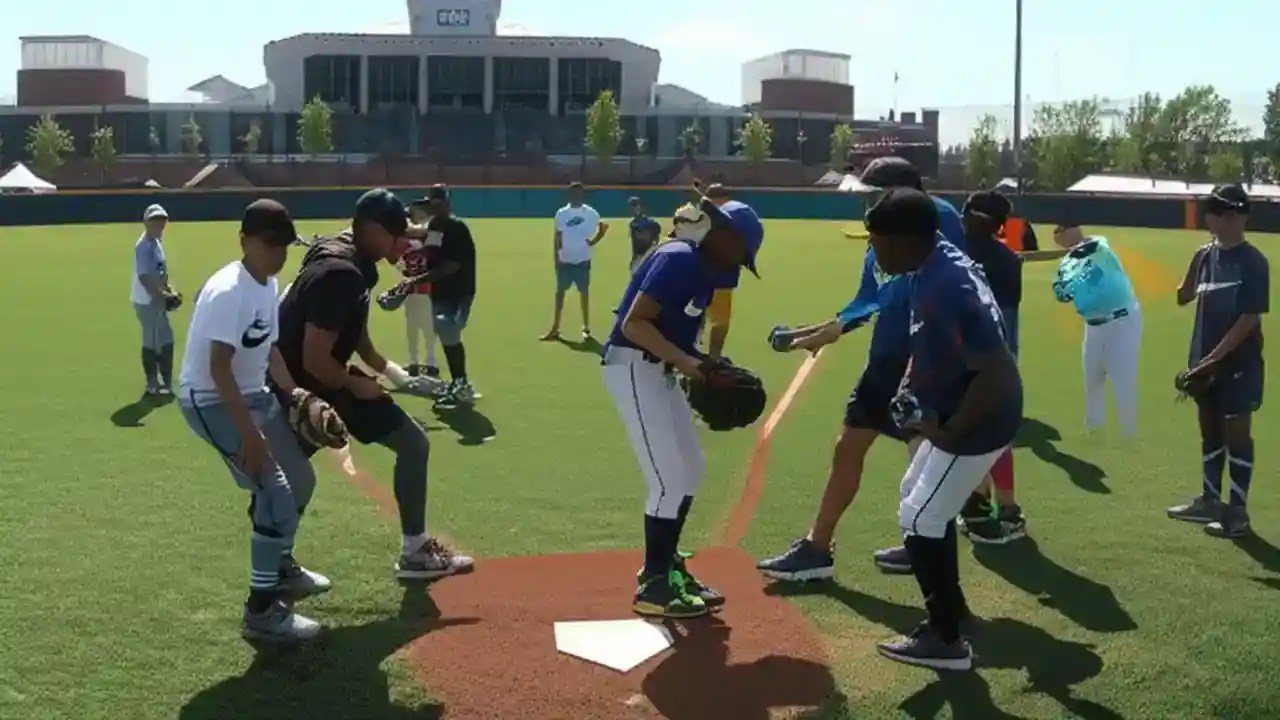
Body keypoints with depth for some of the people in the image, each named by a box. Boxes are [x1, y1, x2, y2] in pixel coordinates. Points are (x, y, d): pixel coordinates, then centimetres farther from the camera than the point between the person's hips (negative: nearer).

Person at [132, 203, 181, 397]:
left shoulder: (157, 243, 13)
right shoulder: (144, 246, -17)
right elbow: (144, 276, -22)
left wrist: (169, 291, 7)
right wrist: (164, 295, -19)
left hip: (156, 300, 10)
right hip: (147, 301, -10)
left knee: (164, 339, 15)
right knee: (153, 341, -4)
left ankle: (164, 382, 23)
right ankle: (154, 385, 4)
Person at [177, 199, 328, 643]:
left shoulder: (268, 285, 4)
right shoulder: (228, 291, -24)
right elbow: (218, 367, -28)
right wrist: (249, 433, -30)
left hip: (253, 393, 10)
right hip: (212, 400, -10)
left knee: (300, 479, 18)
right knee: (276, 493, -16)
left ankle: (280, 566, 41)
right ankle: (261, 609, -8)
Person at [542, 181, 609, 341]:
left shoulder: (591, 213, -2)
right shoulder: (561, 213, 1)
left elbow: (601, 229, 6)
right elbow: (557, 238, 4)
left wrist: (593, 241, -15)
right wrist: (556, 260, -1)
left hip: (583, 260, -1)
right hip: (565, 260, 2)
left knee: (584, 292, 4)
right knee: (560, 292, 4)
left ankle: (586, 327, 13)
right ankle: (555, 328, 9)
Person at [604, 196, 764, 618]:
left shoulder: (702, 268, 11)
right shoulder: (679, 260, -19)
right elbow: (634, 324, -26)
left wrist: (704, 367, 4)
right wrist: (684, 361, -30)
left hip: (659, 371, 10)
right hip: (634, 368, -10)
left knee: (691, 471, 17)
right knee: (669, 480, -8)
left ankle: (665, 567, 31)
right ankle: (653, 586, 4)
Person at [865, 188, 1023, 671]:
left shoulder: (948, 288, -31)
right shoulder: (930, 268, 0)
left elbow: (997, 374, -32)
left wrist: (948, 433, -23)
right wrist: (911, 384, 7)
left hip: (978, 421, -10)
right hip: (954, 412, 10)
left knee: (920, 519, -1)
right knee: (919, 497, 23)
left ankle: (946, 640, 12)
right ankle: (952, 610, 35)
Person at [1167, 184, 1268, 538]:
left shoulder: (1253, 262, -13)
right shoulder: (1206, 255, 6)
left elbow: (1250, 318, -16)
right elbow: (1184, 298, 6)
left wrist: (1215, 356, -19)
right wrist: (1197, 262, -8)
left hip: (1238, 362, -7)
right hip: (1205, 359, 7)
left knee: (1237, 433, 0)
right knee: (1210, 430, 15)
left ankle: (1237, 510, 7)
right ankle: (1211, 500, 28)